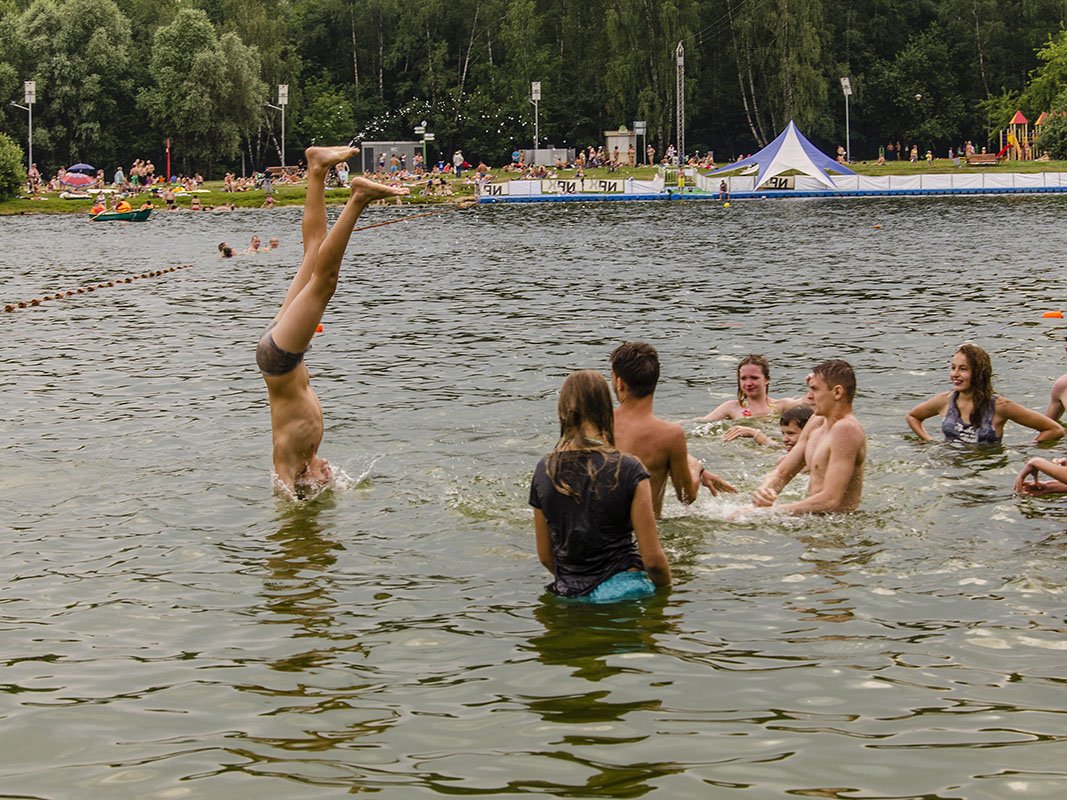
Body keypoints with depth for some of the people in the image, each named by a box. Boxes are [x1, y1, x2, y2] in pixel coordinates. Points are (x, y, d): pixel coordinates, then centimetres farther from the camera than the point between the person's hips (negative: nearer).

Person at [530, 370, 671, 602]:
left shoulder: (544, 470, 2)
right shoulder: (629, 471, -9)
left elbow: (545, 556, 10)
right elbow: (652, 559, -7)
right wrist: (666, 588, 13)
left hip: (566, 593, 4)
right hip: (622, 592, -4)